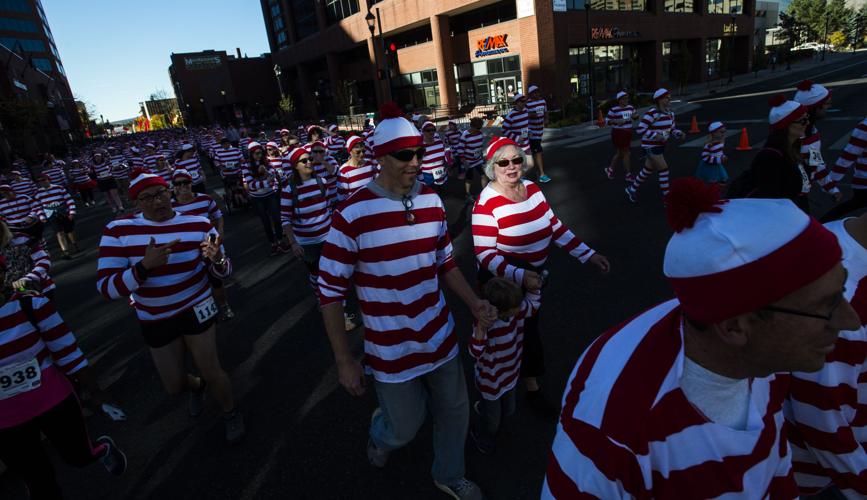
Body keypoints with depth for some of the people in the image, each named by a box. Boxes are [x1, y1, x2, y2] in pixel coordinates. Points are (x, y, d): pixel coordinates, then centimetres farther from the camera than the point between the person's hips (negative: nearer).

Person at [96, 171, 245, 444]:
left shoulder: (199, 224, -13)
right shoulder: (117, 231, -15)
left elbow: (222, 272, -7)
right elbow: (106, 288, -20)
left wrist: (217, 259, -32)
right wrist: (145, 265, -37)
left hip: (196, 308, -1)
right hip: (154, 320, 2)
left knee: (211, 372, -4)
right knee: (174, 386, 13)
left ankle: (231, 413, 28)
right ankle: (197, 386, 52)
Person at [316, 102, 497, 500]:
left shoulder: (432, 201, -2)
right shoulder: (352, 215, -18)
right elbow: (330, 291, -12)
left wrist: (474, 303, -2)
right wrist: (344, 361, -10)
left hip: (439, 338, 5)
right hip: (390, 350, -4)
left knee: (454, 411, 19)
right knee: (404, 428, 13)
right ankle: (379, 431, 52)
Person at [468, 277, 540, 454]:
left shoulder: (516, 311, -17)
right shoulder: (486, 324, -37)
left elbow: (532, 305, 2)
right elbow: (475, 353, -43)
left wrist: (533, 287, -14)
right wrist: (481, 326, -55)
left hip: (510, 375, 6)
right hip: (490, 382, -6)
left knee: (508, 410, 30)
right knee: (492, 419, 20)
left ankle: (482, 407, 60)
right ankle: (480, 436, 54)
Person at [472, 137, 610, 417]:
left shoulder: (532, 188, -4)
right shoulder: (487, 203, -23)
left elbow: (555, 227, 1)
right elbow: (485, 254, -27)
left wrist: (588, 255, -3)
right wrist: (520, 276, -40)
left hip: (534, 274, 7)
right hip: (503, 281, -6)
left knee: (530, 321, 23)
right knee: (520, 330, 7)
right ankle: (532, 386, 30)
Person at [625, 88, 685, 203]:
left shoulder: (670, 113, 6)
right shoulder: (652, 113, -20)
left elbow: (673, 129, 15)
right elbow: (640, 129, -23)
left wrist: (679, 133, -6)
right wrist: (656, 135, -27)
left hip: (660, 146, 9)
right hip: (650, 147, -9)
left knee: (648, 170, 18)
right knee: (664, 169, -9)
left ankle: (631, 189, 36)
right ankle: (666, 198, 0)